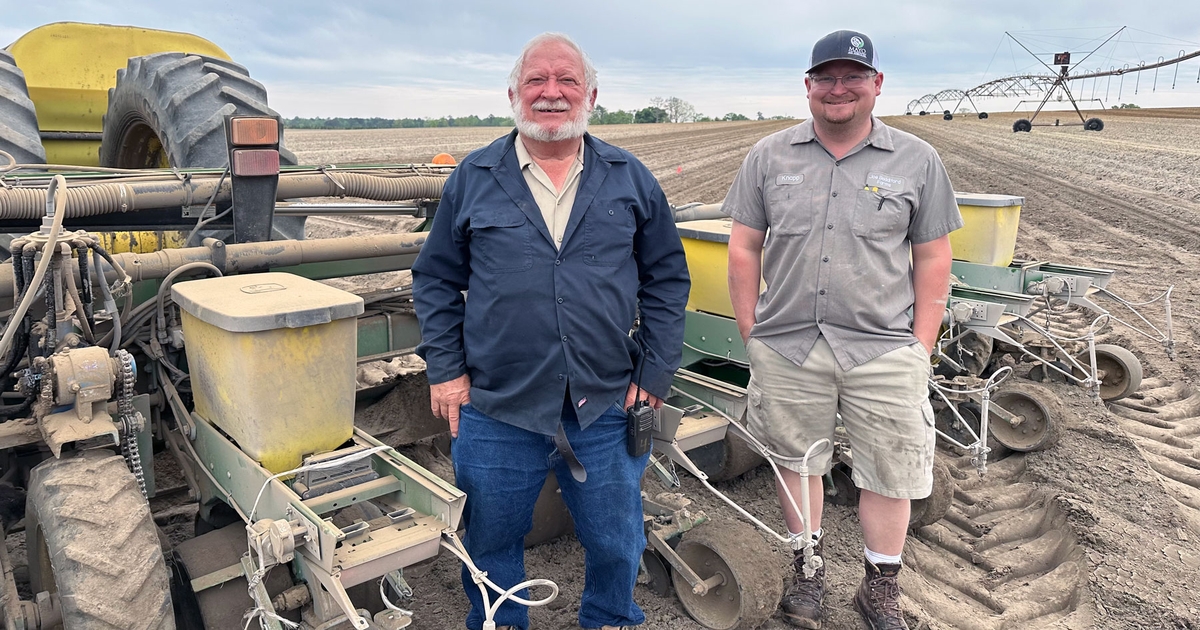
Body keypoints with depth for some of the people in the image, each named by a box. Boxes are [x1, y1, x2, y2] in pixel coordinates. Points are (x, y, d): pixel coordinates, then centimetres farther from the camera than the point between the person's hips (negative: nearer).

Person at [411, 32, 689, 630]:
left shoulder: (631, 179, 3)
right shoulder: (473, 178, 2)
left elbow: (667, 278, 6)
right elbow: (435, 279, 7)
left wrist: (654, 374, 1)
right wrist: (445, 369, 0)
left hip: (606, 410, 1)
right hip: (494, 414, 0)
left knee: (616, 545, 17)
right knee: (491, 546, 17)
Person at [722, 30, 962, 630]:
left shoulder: (917, 161, 4)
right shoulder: (768, 156, 6)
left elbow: (932, 259, 5)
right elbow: (743, 249, 6)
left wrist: (921, 345, 0)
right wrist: (750, 333, 2)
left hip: (885, 350, 0)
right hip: (784, 348, 1)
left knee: (890, 472, 8)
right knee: (796, 460, 13)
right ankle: (808, 571, 34)